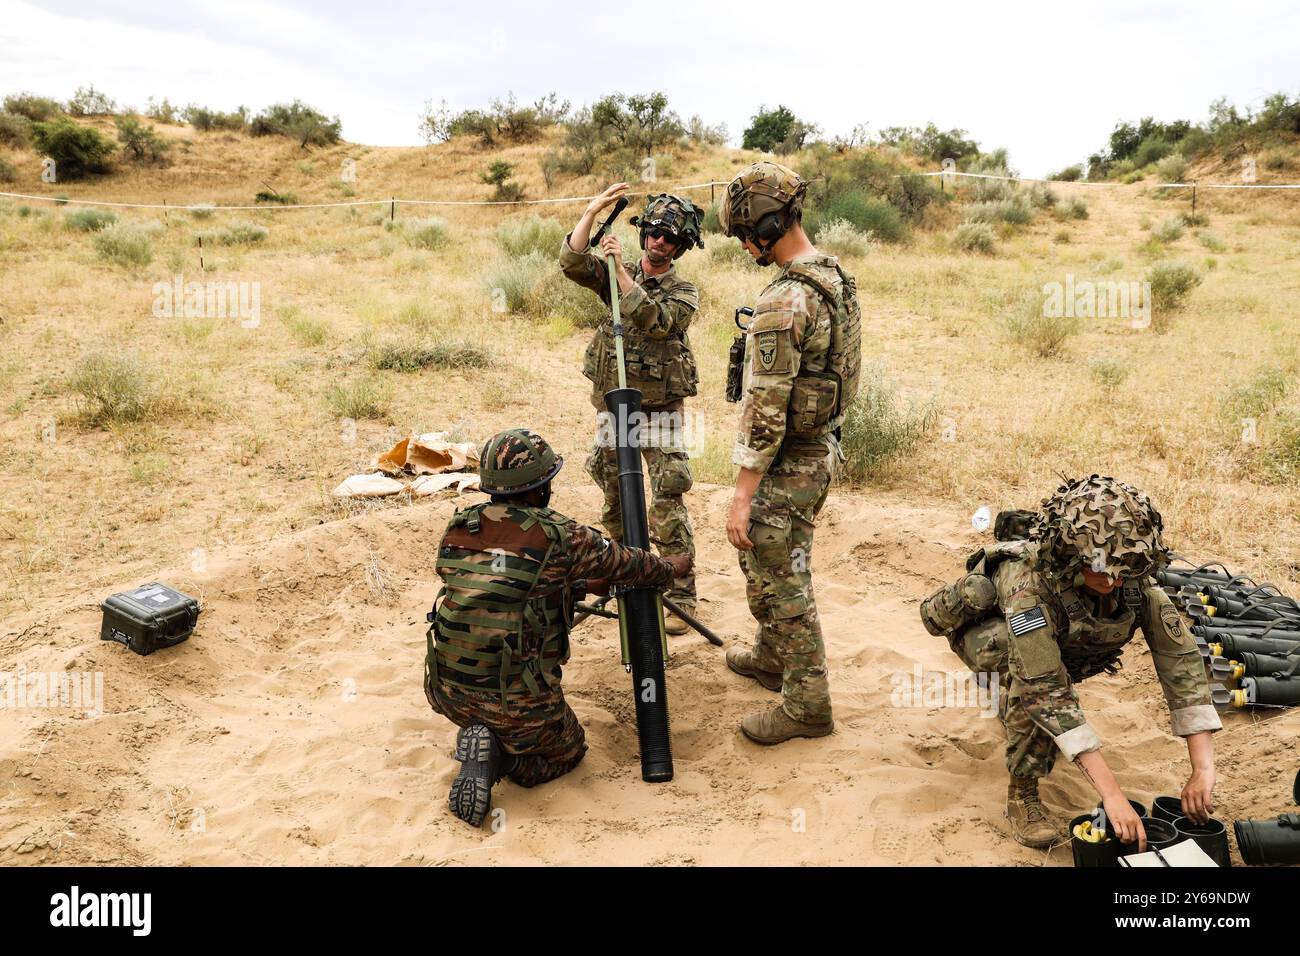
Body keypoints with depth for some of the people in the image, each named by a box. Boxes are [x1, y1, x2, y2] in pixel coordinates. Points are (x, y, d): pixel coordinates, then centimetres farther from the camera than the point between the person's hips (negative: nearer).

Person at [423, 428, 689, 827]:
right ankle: (498, 759, -4)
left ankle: (478, 742, 5)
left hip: (446, 689, 5)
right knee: (568, 750, 23)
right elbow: (629, 564, 3)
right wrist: (672, 567, 26)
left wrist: (577, 584, 25)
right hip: (515, 698, -5)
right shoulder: (560, 536, -12)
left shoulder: (457, 529, 3)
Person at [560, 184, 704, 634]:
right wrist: (593, 210, -20)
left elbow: (653, 320, -24)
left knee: (668, 509, -7)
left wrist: (621, 269, -24)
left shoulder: (684, 292, -4)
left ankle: (681, 595, 0)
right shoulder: (615, 275, 4)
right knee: (616, 505, 15)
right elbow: (571, 262, -12)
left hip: (660, 414, -4)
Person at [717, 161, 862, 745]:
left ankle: (807, 706, 16)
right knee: (771, 563, 25)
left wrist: (741, 497, -21)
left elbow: (765, 411, -26)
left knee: (778, 582, 3)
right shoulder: (837, 278, 6)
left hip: (786, 463, -10)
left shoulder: (783, 302, -25)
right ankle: (771, 658, 43)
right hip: (822, 447, 10)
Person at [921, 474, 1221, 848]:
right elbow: (1047, 691, -46)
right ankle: (1023, 792, -15)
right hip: (983, 631, -7)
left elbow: (1180, 656, -27)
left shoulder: (1132, 575, -29)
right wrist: (1112, 794, -48)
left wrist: (1203, 769, -34)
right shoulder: (1027, 577, -43)